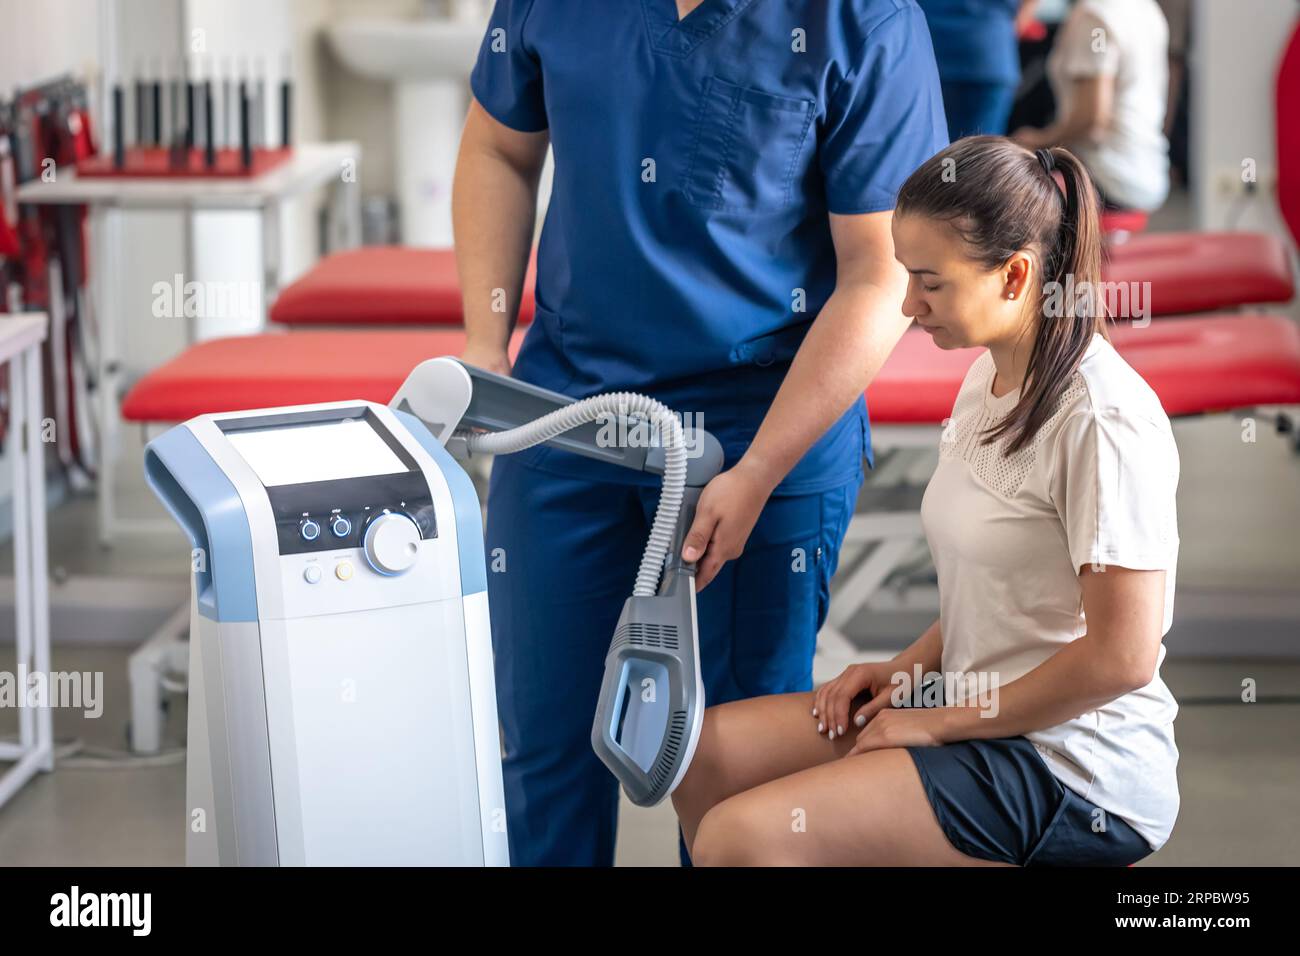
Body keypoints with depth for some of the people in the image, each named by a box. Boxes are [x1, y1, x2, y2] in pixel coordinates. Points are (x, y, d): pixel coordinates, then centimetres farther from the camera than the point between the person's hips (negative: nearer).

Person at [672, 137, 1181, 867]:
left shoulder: (1103, 421, -20)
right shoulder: (990, 379, 10)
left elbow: (1121, 657, -21)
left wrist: (943, 720, -12)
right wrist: (908, 671, 5)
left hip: (1076, 771, -9)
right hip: (984, 712, 10)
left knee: (740, 836, -20)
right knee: (703, 753, 3)